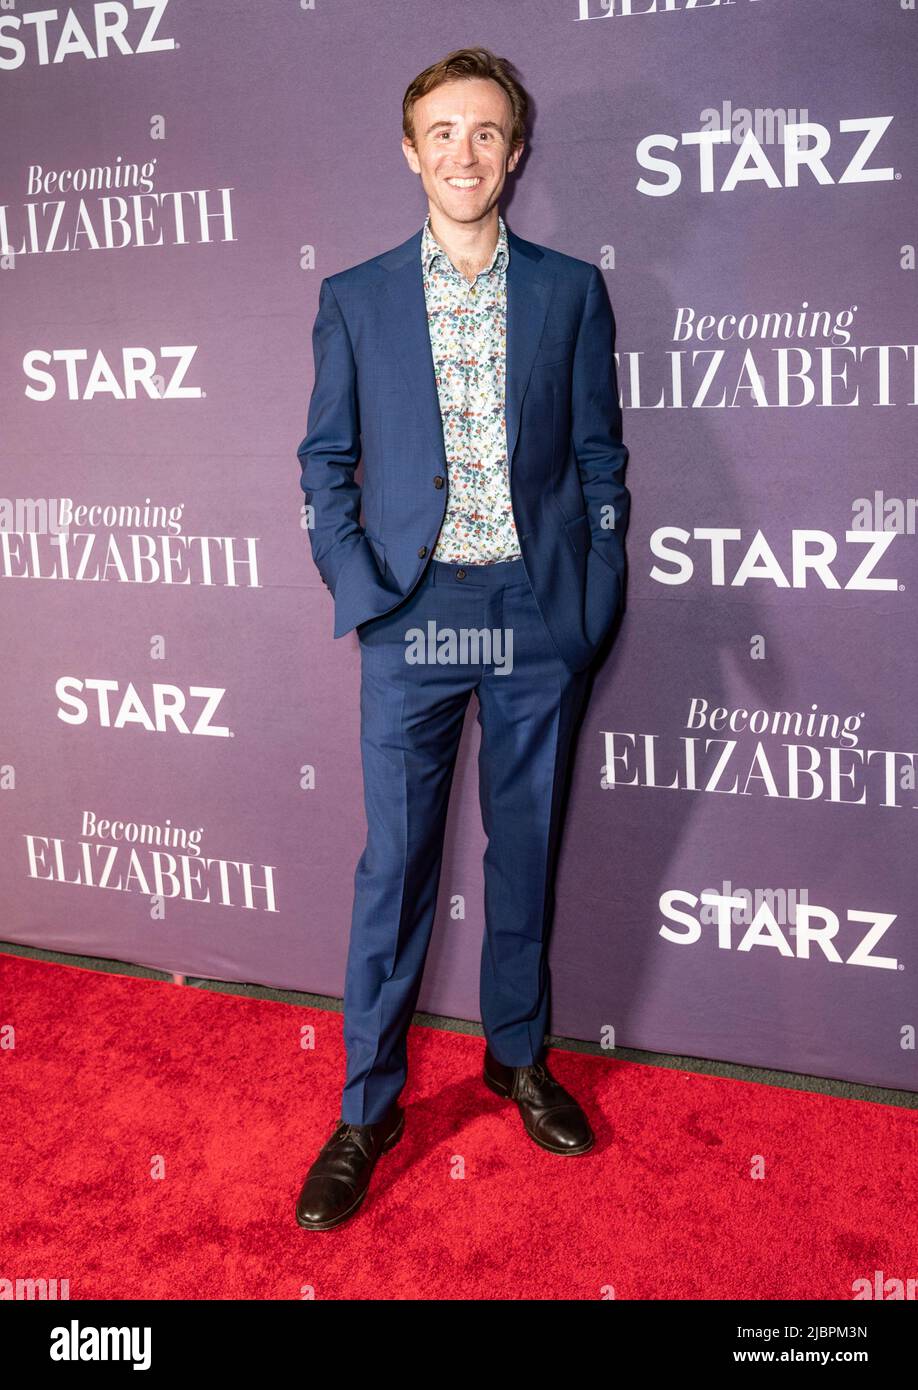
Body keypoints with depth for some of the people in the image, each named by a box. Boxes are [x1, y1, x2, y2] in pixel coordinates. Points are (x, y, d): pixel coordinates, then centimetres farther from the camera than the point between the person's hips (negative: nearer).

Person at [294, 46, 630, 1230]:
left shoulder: (570, 290, 6)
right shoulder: (355, 299, 6)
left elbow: (598, 455, 6)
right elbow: (325, 460, 6)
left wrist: (594, 602, -2)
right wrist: (358, 590, -7)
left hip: (537, 615, 1)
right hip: (414, 613, -1)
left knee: (525, 846, 12)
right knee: (395, 862, 2)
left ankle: (518, 1055, 31)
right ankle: (367, 1107, 15)